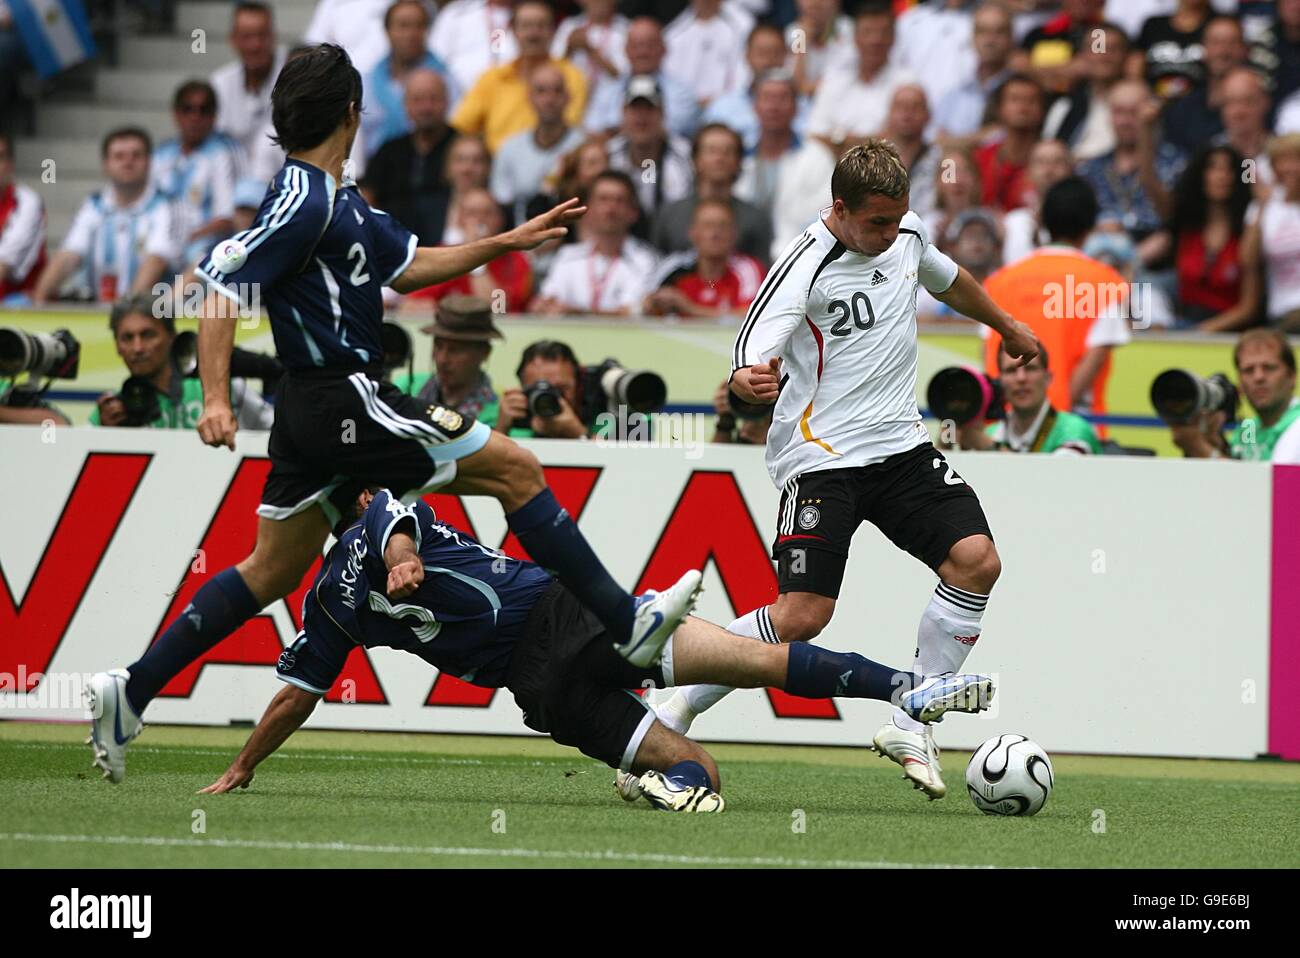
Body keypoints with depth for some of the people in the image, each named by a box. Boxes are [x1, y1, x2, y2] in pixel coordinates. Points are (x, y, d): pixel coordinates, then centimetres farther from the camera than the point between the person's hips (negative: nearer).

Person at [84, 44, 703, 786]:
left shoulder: (340, 200, 15)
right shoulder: (306, 202, -16)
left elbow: (407, 266, 26)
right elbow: (222, 284, -20)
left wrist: (508, 242, 24)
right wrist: (216, 398, -27)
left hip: (316, 413, 10)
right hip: (343, 400, -10)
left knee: (273, 570, 12)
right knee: (516, 469, -4)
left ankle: (131, 692, 10)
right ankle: (627, 624, -1)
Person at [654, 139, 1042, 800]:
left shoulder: (906, 233, 5)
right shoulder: (804, 268, -17)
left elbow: (947, 278, 29)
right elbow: (749, 359, -28)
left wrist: (1009, 328, 45)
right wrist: (750, 381, -52)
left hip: (900, 443, 7)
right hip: (821, 456, -7)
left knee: (976, 560, -13)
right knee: (802, 616, -18)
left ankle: (908, 723, 0)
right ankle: (671, 715, -1)